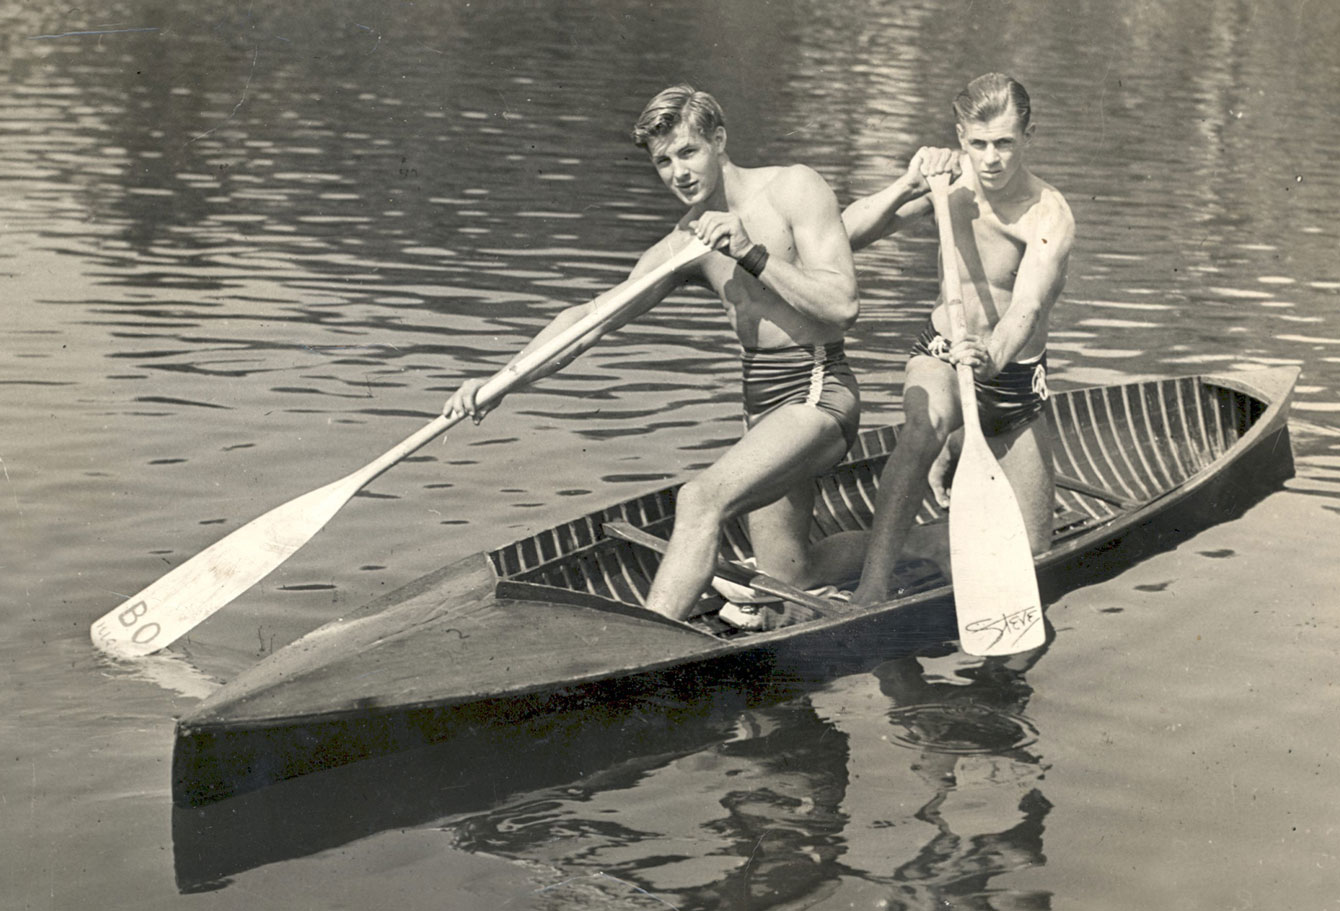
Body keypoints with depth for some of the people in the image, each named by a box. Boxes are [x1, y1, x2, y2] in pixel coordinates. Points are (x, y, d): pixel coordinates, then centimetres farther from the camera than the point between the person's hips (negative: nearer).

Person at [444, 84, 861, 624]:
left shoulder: (793, 189, -8)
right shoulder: (685, 246, 9)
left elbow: (842, 307, -16)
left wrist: (752, 254, -24)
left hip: (818, 394, -8)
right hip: (760, 404, 8)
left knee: (701, 499, -28)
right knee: (789, 580, 13)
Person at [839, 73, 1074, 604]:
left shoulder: (1049, 216, -23)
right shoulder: (952, 179, -13)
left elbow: (1027, 308, -39)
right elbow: (846, 236, -16)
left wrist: (993, 357, -60)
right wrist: (905, 188, -33)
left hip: (1014, 375, 0)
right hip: (941, 356, 0)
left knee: (1030, 549, 3)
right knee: (928, 423, -38)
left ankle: (908, 539, 30)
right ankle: (872, 585, -39)